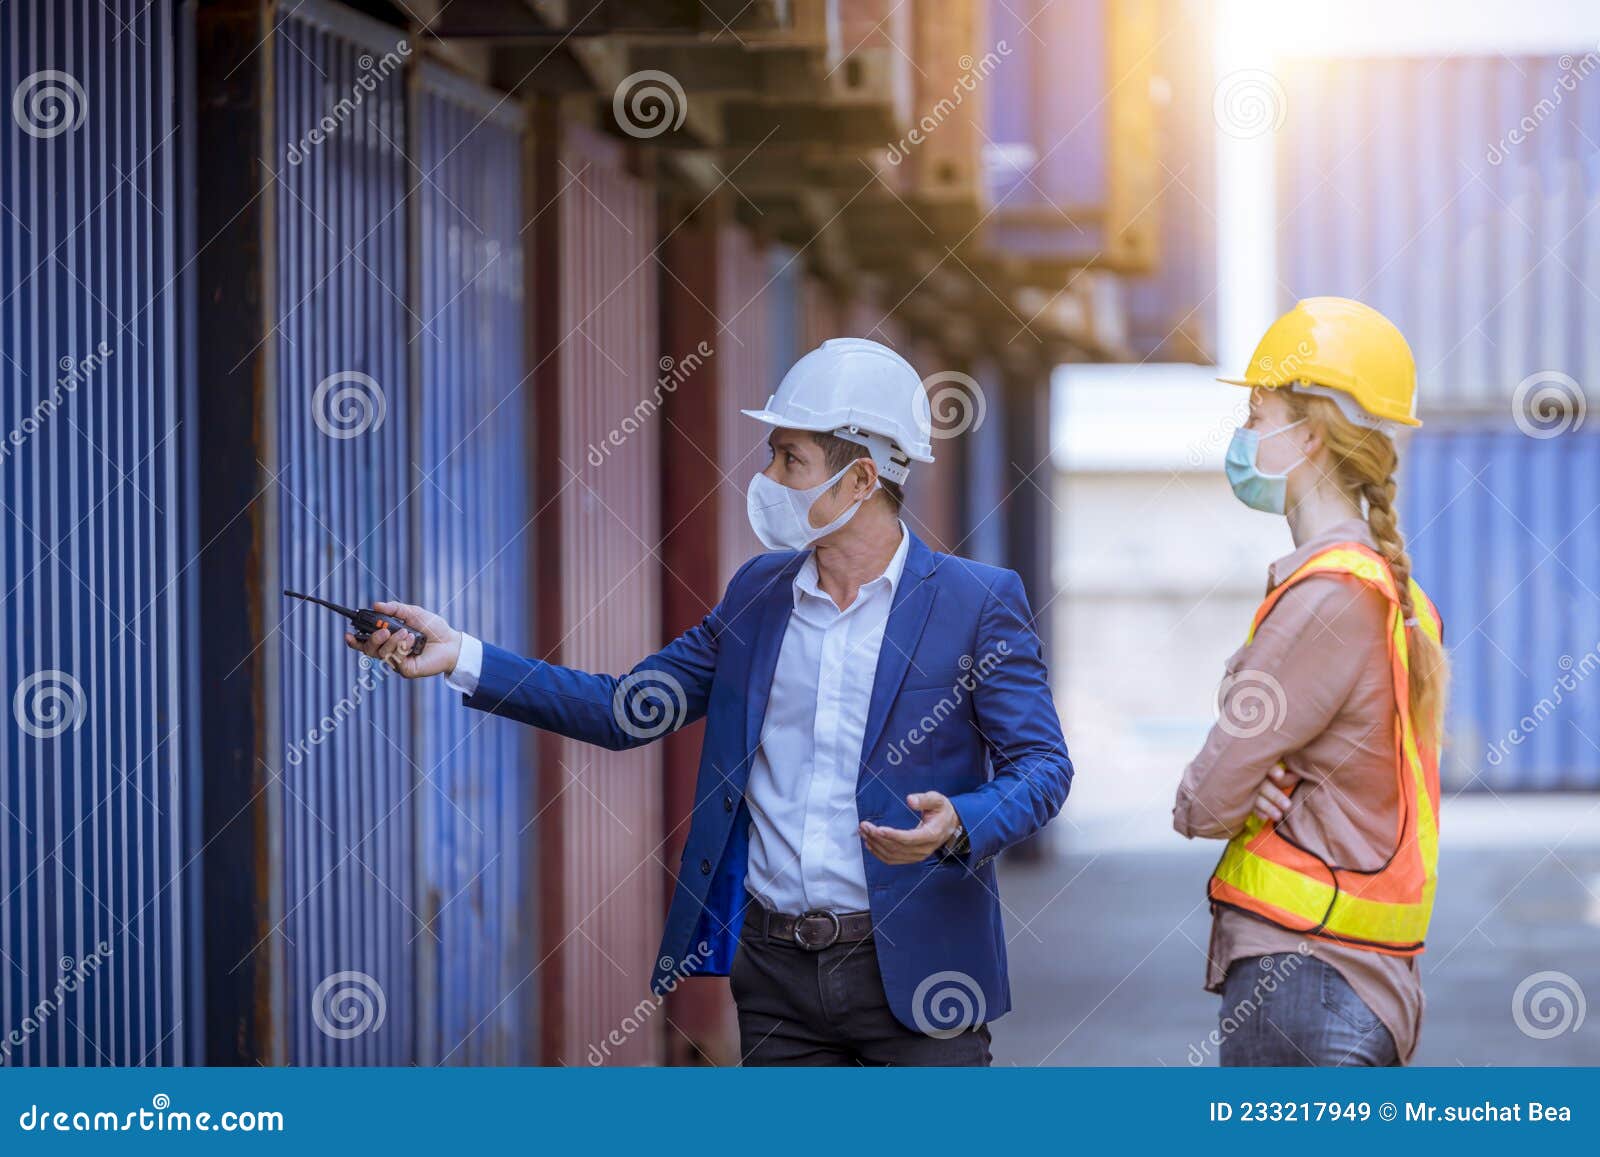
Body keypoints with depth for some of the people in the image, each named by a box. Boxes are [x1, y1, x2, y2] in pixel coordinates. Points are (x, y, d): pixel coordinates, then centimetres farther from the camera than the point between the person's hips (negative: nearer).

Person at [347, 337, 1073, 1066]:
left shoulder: (977, 601, -5)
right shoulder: (761, 592, 10)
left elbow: (1041, 765, -6)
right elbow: (626, 709, 12)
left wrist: (958, 828, -27)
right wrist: (463, 658, 4)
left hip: (912, 972, -5)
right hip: (777, 974, 5)